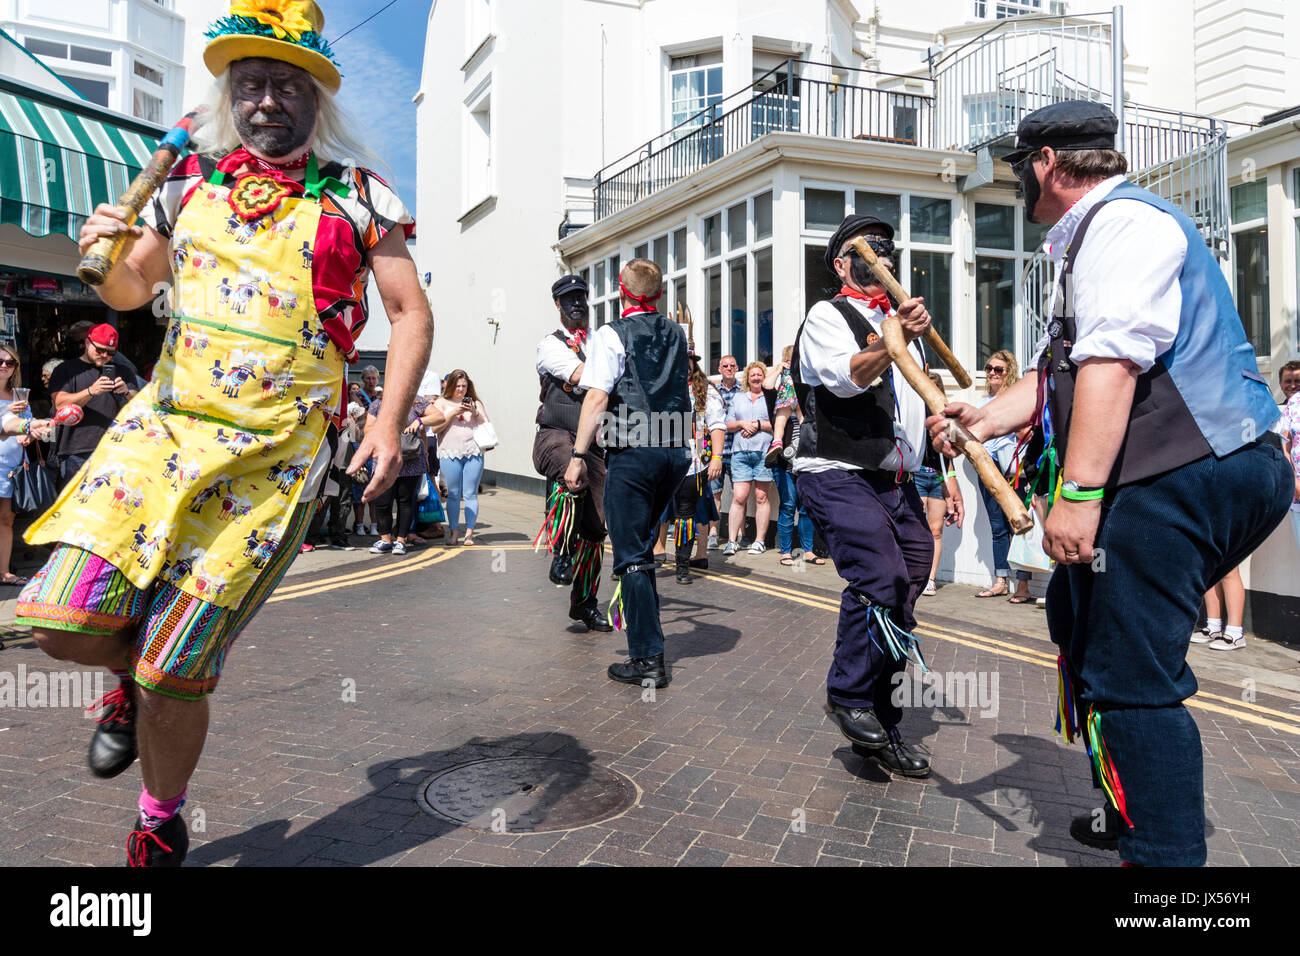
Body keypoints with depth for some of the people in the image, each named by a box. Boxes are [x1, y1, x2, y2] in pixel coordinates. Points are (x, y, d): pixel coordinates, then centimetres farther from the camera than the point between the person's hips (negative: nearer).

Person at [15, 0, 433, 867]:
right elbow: (132, 289, 22)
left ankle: (160, 834, 26)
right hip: (162, 425, 4)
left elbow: (411, 313, 2)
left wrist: (389, 422, -11)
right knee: (66, 621, -12)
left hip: (271, 457, -3)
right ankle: (135, 676, 26)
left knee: (173, 675, -2)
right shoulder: (190, 179, 12)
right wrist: (108, 254, -2)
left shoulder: (359, 197, 2)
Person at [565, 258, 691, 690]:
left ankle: (648, 659, 0)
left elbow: (597, 397, -13)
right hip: (677, 451, 6)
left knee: (632, 556, -1)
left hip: (633, 454, -6)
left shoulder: (612, 334, -5)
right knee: (642, 538, 23)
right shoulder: (677, 333, 13)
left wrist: (579, 455, -11)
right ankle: (636, 610, 33)